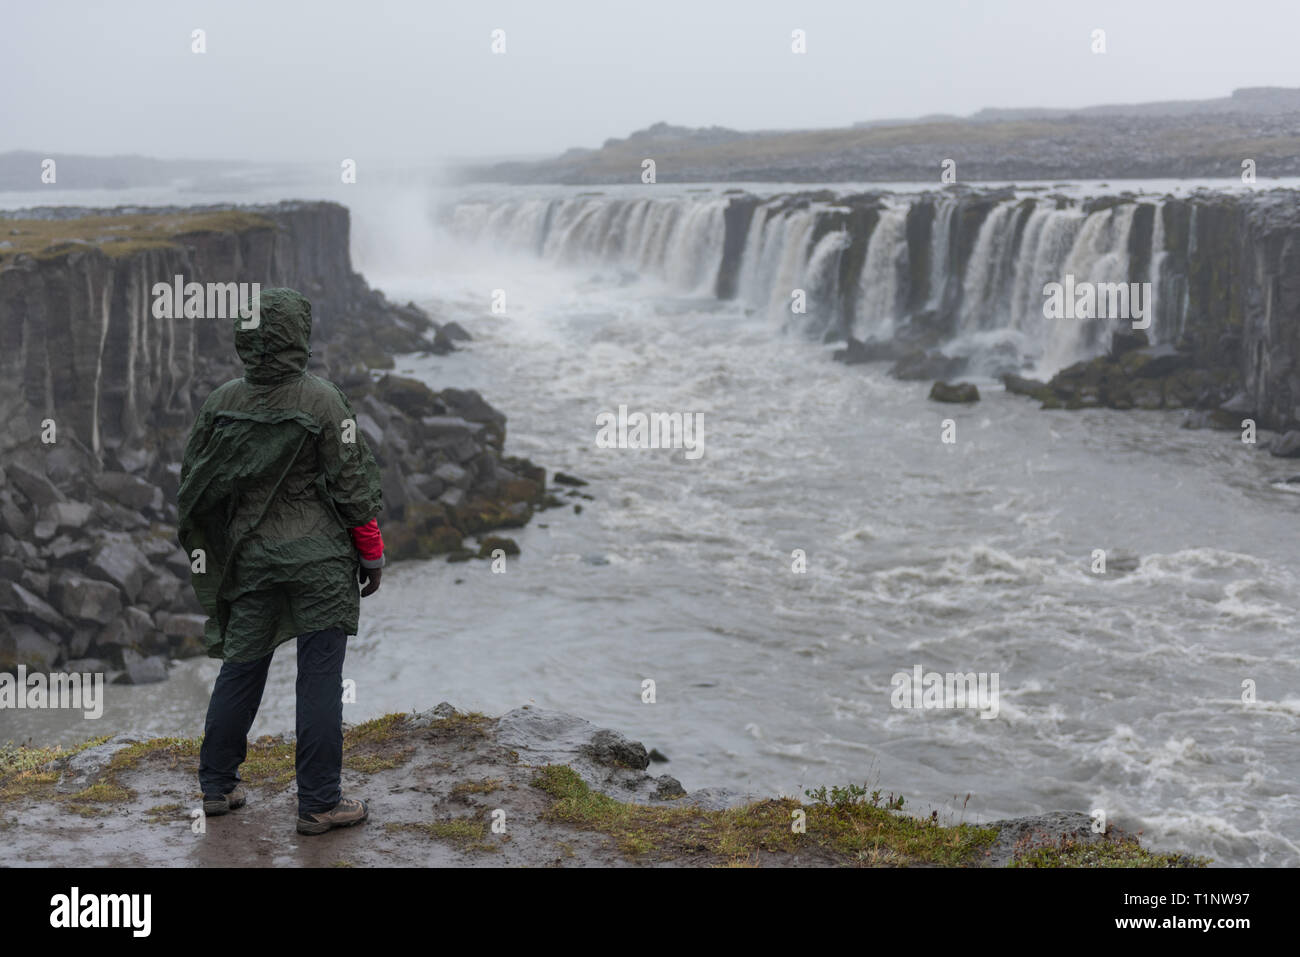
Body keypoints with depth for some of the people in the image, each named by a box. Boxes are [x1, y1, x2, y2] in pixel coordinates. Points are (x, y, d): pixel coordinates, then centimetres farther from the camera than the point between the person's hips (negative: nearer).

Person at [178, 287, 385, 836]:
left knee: (241, 667, 16)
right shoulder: (321, 401, -11)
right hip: (319, 561, -5)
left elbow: (194, 485, 10)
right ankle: (319, 804, 4)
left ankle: (217, 787, 25)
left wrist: (202, 553, 22)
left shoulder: (221, 404, 3)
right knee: (319, 676, 0)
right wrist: (372, 552, 2)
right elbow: (353, 485, -9)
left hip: (249, 559, 5)